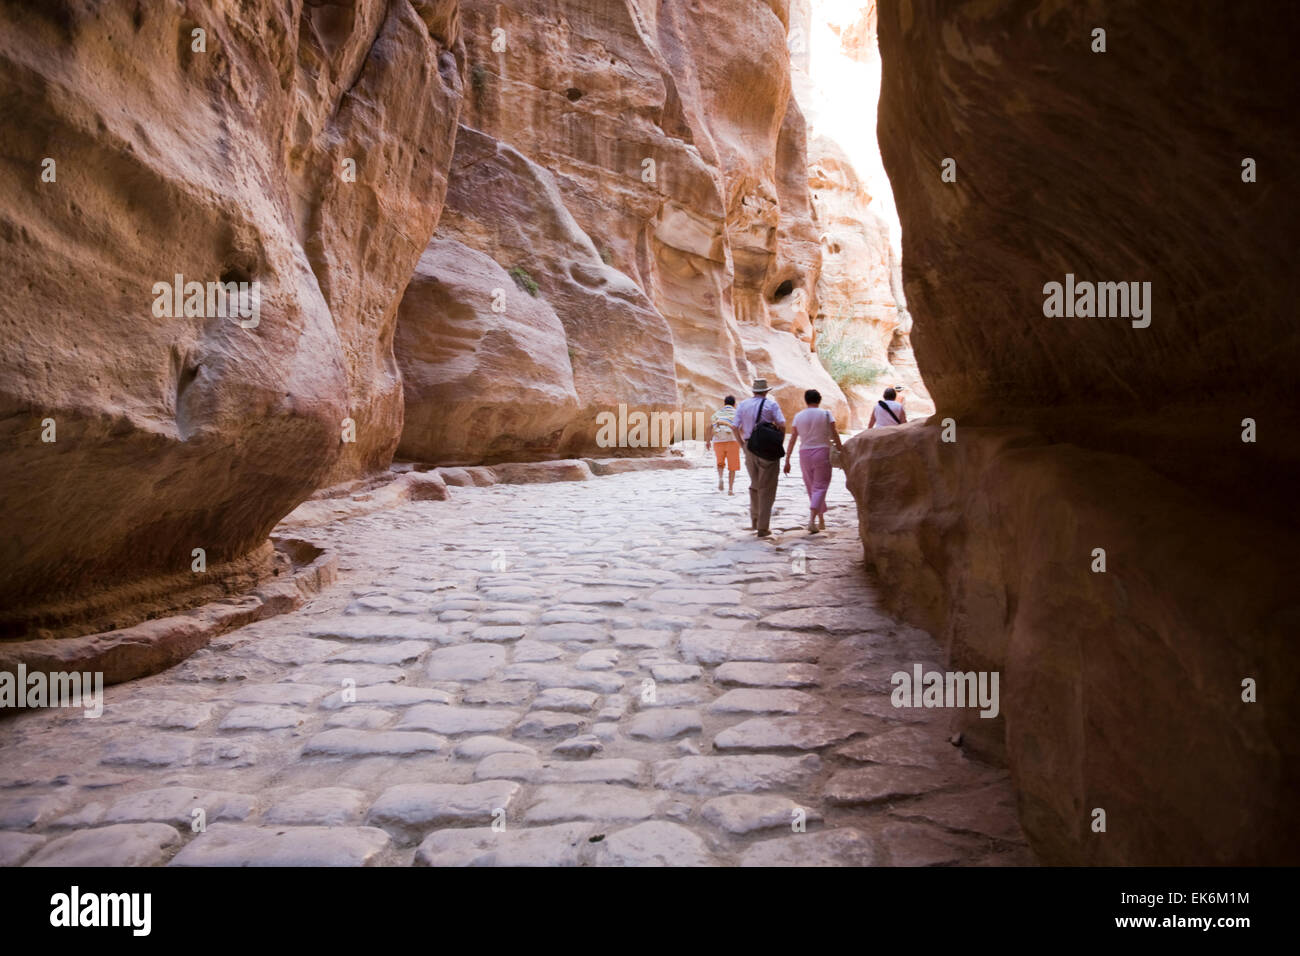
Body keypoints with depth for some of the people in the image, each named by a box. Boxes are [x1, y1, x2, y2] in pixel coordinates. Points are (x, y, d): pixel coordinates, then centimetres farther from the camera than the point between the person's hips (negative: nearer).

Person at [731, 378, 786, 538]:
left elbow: (735, 427, 1)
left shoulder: (743, 405, 7)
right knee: (766, 489, 1)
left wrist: (742, 445, 11)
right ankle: (763, 528, 0)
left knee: (755, 485, 20)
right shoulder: (771, 404, -3)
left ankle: (755, 521, 22)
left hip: (750, 448, 4)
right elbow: (782, 425, -12)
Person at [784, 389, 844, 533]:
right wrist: (841, 451, 8)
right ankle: (812, 520, -19)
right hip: (822, 452, -3)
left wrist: (787, 460, 3)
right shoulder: (826, 414, -2)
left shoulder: (798, 416, 3)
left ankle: (821, 521, 24)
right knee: (820, 486, -2)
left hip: (804, 454, 3)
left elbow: (792, 440, 1)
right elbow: (835, 435, -4)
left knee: (812, 488, 15)